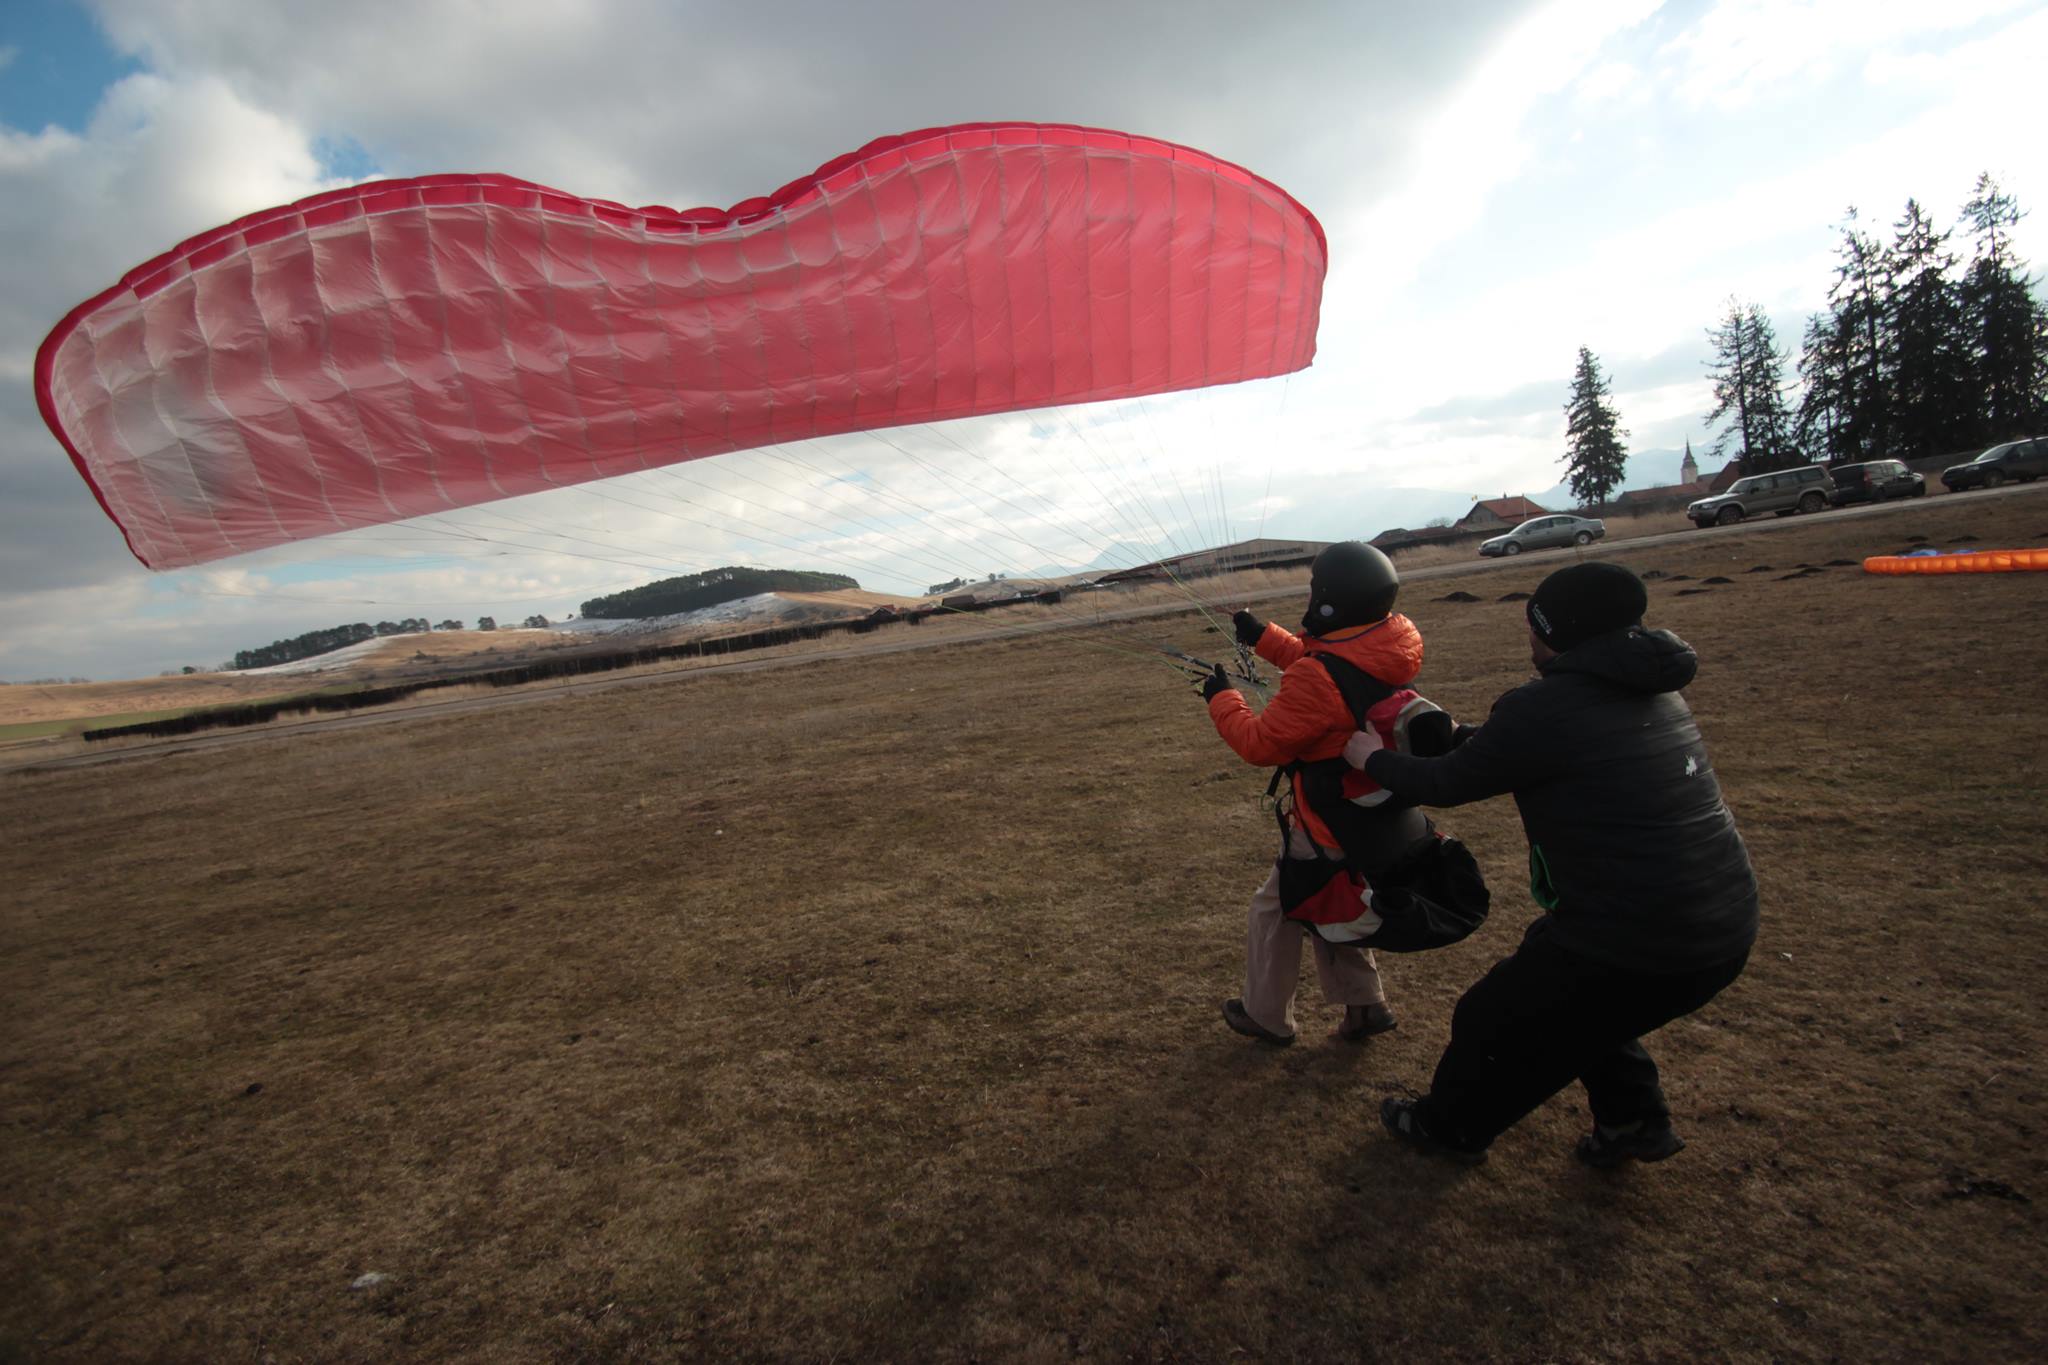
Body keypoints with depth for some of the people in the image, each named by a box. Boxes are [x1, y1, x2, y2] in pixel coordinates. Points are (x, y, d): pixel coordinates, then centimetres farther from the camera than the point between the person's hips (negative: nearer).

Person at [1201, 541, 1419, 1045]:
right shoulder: (1392, 640, -7)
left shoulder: (1317, 679, -32)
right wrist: (1264, 637, 13)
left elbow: (1260, 743, -22)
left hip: (1328, 830, -8)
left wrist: (1220, 698, -8)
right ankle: (1365, 1005, 36)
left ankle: (1268, 1017, 30)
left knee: (1273, 911, 14)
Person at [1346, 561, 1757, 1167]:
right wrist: (1462, 735, 26)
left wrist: (1373, 759, 9)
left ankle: (1447, 1127, 37)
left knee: (1492, 1021, 15)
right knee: (1559, 974, 33)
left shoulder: (1543, 706, -19)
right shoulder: (1651, 689, 7)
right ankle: (1633, 1117, 38)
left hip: (1642, 943, -8)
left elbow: (1448, 785, -8)